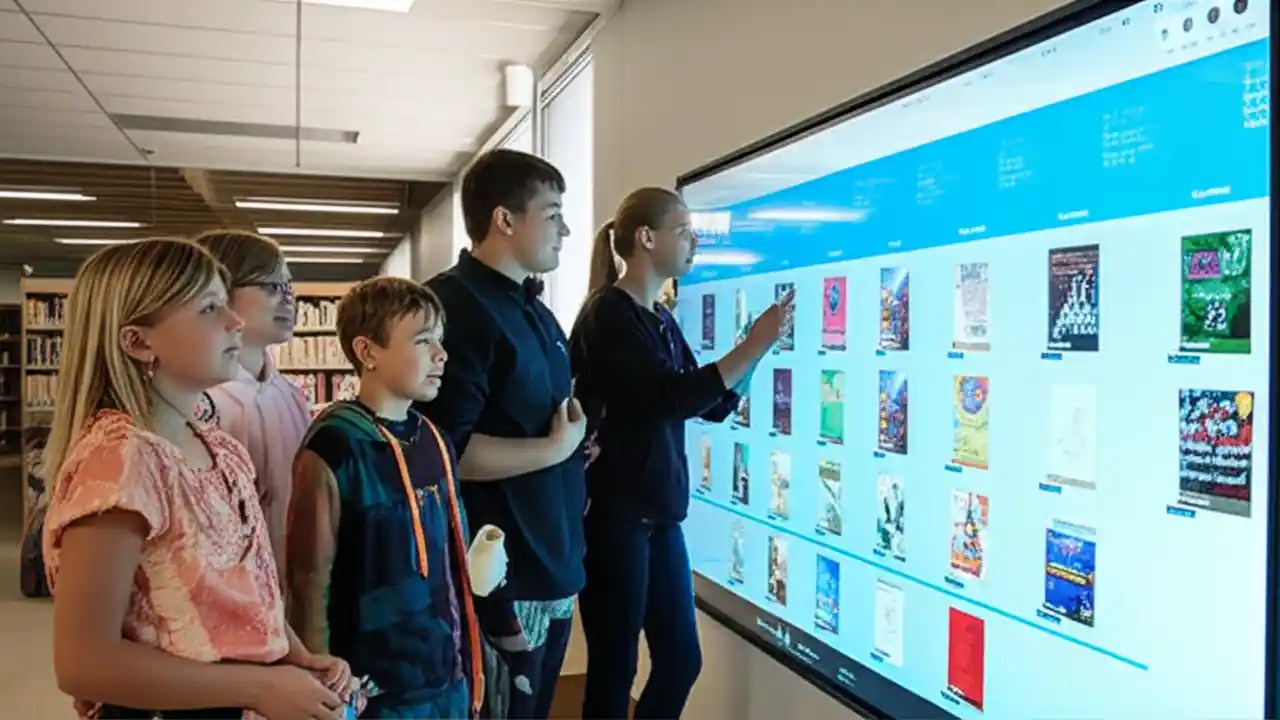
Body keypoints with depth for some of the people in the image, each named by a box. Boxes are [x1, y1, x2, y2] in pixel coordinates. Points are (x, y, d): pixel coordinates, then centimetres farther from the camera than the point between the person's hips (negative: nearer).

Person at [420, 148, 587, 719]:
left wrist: (577, 446, 10)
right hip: (501, 582, -9)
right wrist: (557, 448, -17)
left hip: (556, 569, 9)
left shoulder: (536, 313, 14)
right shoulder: (452, 306, -17)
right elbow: (447, 451, -25)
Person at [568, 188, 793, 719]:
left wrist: (756, 346, 2)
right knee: (614, 668, 3)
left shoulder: (661, 320, 13)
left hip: (659, 512, 8)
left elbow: (714, 406, 15)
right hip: (613, 514, -8)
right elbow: (666, 399, -22)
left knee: (681, 660, 14)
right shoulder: (608, 314, -12)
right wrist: (752, 347, -18)